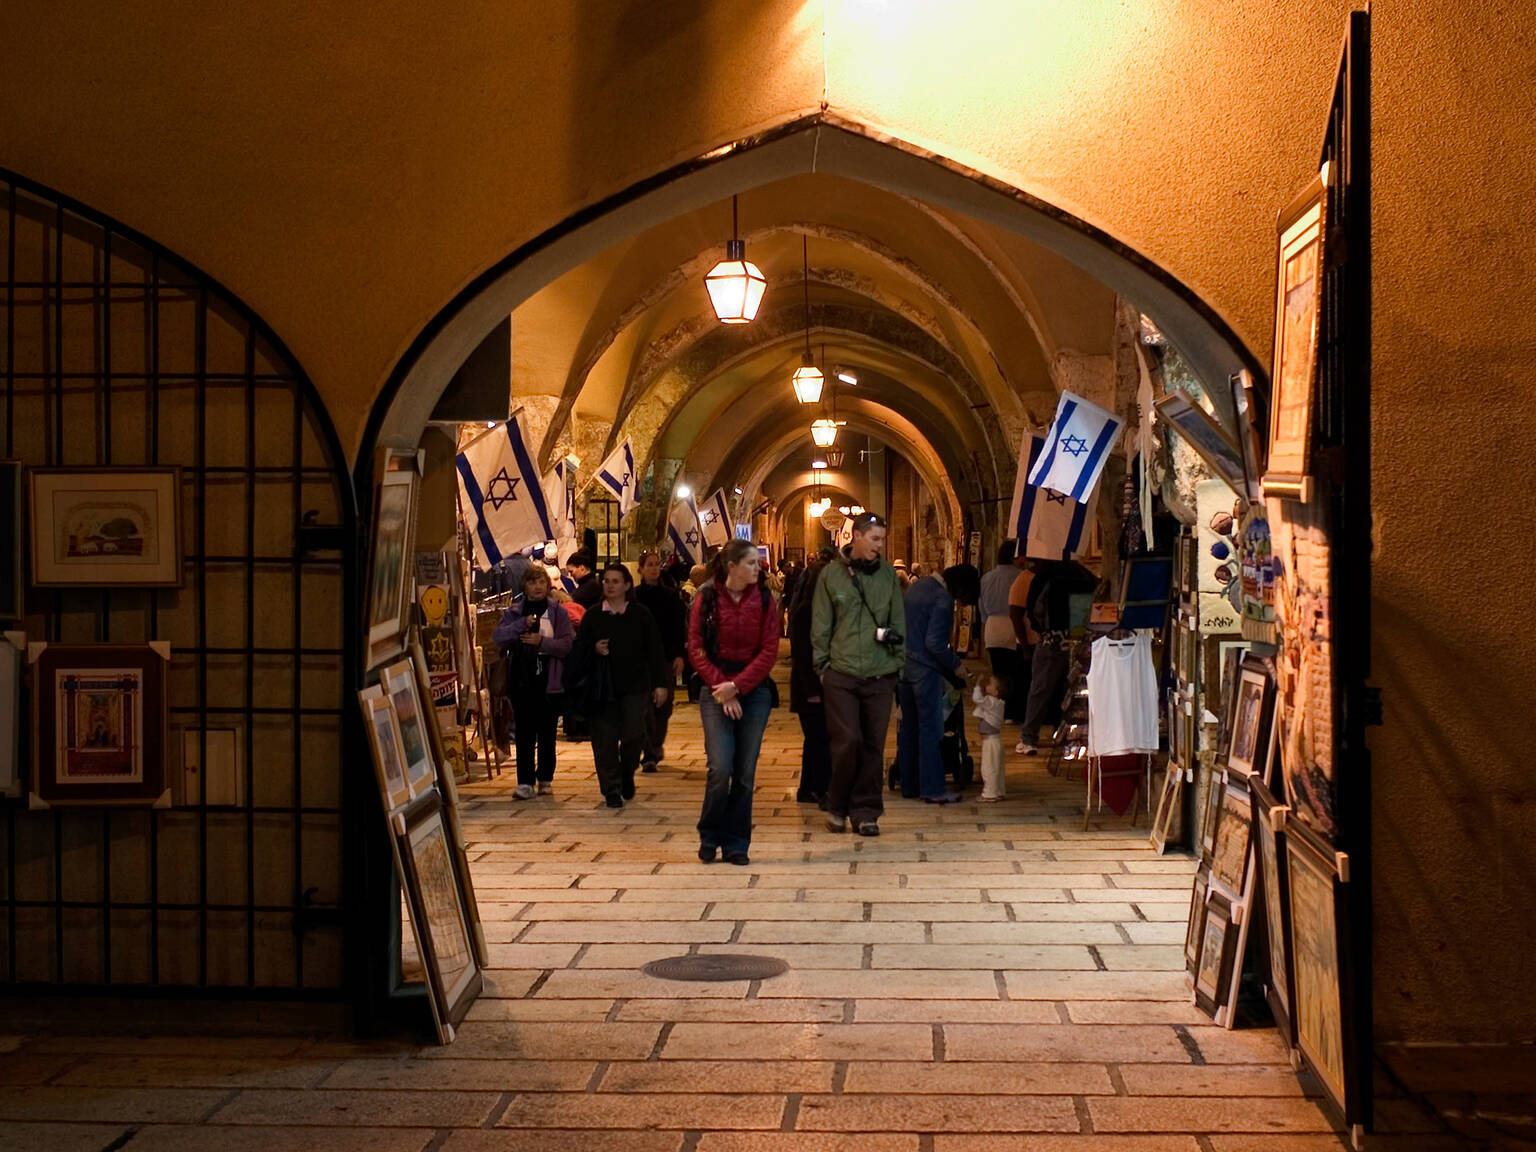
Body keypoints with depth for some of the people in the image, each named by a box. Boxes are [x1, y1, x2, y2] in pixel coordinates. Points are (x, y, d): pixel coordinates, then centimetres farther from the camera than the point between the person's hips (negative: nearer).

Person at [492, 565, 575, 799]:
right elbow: (499, 637, -5)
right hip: (521, 680, 1)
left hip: (550, 681, 0)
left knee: (547, 733, 7)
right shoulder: (514, 612, 8)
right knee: (524, 733, -2)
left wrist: (542, 642, -15)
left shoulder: (558, 612, 4)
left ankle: (545, 780, 17)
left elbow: (569, 644, -4)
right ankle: (525, 782, -2)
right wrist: (523, 624, -16)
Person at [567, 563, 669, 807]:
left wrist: (660, 684, -1)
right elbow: (579, 648, 11)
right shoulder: (593, 616, 6)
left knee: (633, 735, -6)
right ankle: (611, 790, 9)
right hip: (602, 687, 1)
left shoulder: (641, 615, 3)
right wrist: (594, 649, -11)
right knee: (604, 740, -1)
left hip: (634, 687, -1)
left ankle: (627, 776, 23)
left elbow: (655, 651, 4)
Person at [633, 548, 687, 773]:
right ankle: (649, 755, -5)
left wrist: (680, 655, -4)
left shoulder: (671, 596, 6)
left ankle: (657, 745, 29)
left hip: (667, 658, 2)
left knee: (664, 707, 6)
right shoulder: (633, 597, 2)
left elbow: (680, 628, 6)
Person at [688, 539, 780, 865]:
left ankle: (736, 843, 13)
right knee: (721, 768, -11)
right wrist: (720, 686, -11)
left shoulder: (763, 600, 3)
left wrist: (737, 686, -10)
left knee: (745, 773, 2)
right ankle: (709, 836, 10)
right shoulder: (707, 598, -1)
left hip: (754, 691, 2)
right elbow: (696, 650, -1)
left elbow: (769, 651, -2)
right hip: (716, 692, -2)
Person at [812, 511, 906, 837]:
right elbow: (820, 626, 4)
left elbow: (899, 621, 13)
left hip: (880, 675, 2)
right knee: (848, 741, -7)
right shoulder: (832, 574, 2)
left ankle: (866, 811, 14)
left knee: (873, 745, 4)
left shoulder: (887, 574, 8)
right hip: (841, 674, -2)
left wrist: (898, 662, 8)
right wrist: (822, 665, 1)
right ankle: (837, 806, 12)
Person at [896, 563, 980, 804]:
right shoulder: (943, 599, -16)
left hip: (904, 664, 9)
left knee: (908, 727, 14)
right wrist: (955, 664, -8)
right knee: (930, 729, -2)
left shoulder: (917, 586, 12)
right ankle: (933, 789, 1)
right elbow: (934, 642, -21)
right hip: (925, 667, -9)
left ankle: (909, 784, 20)